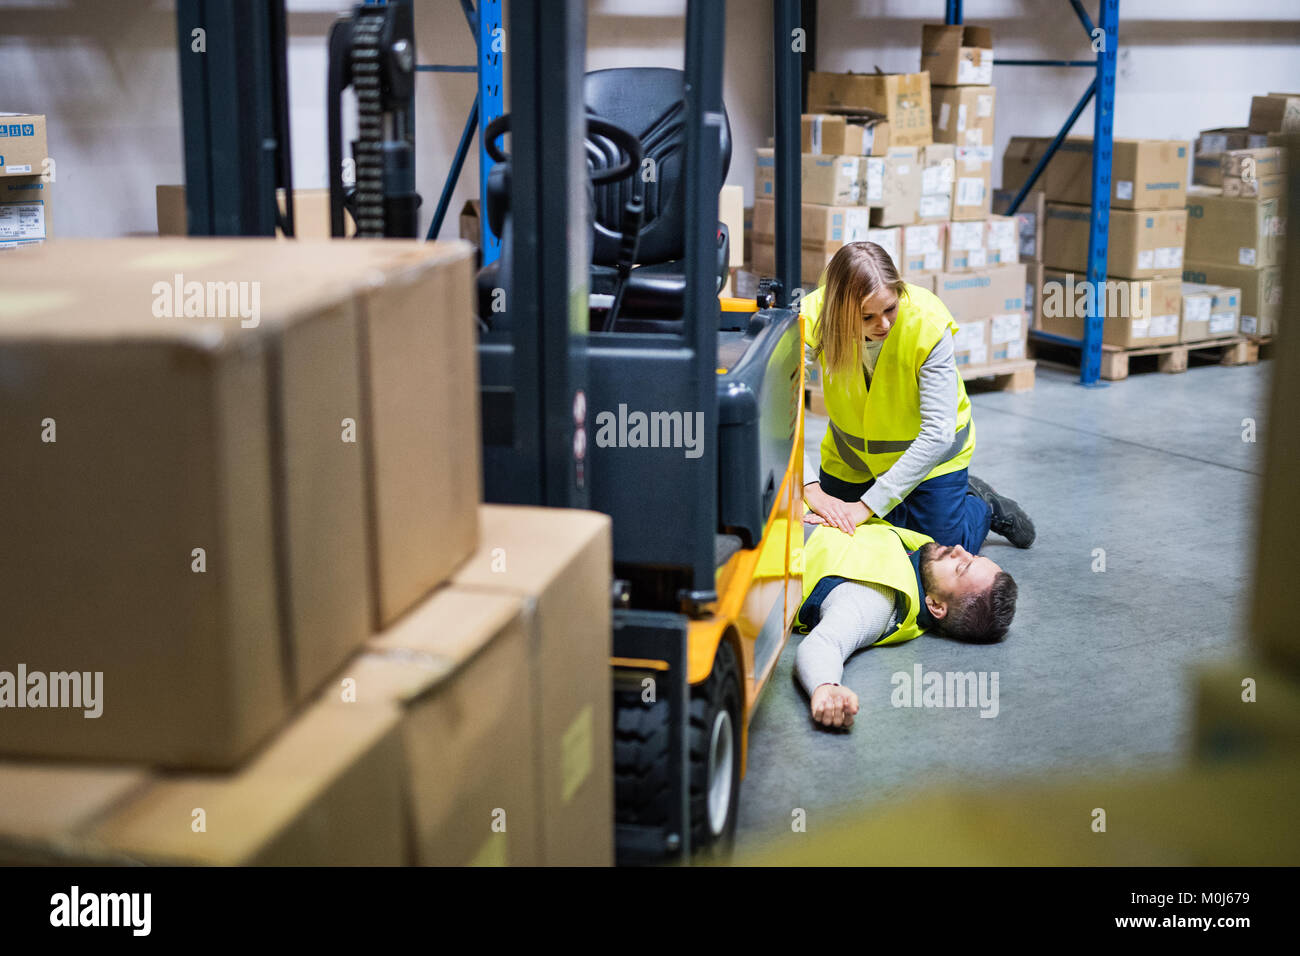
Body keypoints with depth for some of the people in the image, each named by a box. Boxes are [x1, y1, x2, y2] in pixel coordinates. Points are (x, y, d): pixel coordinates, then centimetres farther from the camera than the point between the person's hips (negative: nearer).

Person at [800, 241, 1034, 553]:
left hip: (929, 452, -2)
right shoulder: (814, 319, -29)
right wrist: (811, 489, -47)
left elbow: (938, 434, -34)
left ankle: (986, 507, 29)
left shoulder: (928, 322, -33)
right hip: (851, 454, 3)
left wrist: (869, 504, -39)